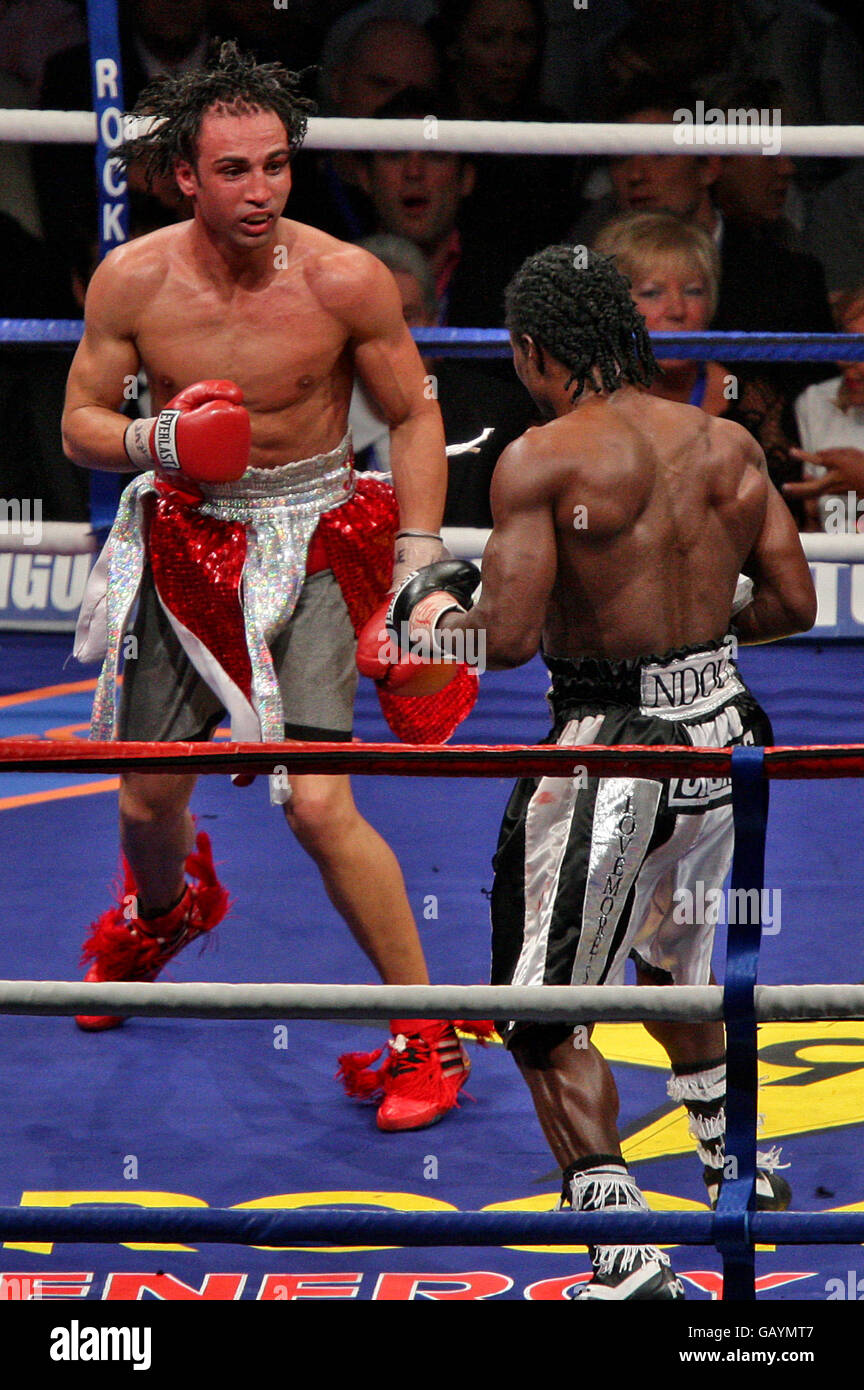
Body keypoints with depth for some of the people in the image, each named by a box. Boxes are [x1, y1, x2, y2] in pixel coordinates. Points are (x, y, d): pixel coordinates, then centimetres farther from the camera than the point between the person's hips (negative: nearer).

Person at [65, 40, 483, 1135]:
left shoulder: (345, 281, -16)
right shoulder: (133, 282, -11)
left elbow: (414, 416, -2)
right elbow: (81, 424, 0)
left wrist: (419, 567, -8)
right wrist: (154, 441, -22)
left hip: (309, 540, -3)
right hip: (186, 539, 3)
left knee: (318, 804, -17)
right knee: (148, 800, 15)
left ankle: (428, 1033, -2)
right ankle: (163, 909, 53)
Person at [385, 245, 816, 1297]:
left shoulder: (540, 461, -14)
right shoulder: (727, 445, 4)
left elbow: (506, 639, -18)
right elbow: (794, 603, 6)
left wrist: (433, 612, 3)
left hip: (609, 755, -7)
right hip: (721, 730, 7)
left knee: (544, 1014, 2)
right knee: (666, 965, 31)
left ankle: (626, 1258, -3)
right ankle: (737, 1168, 44)